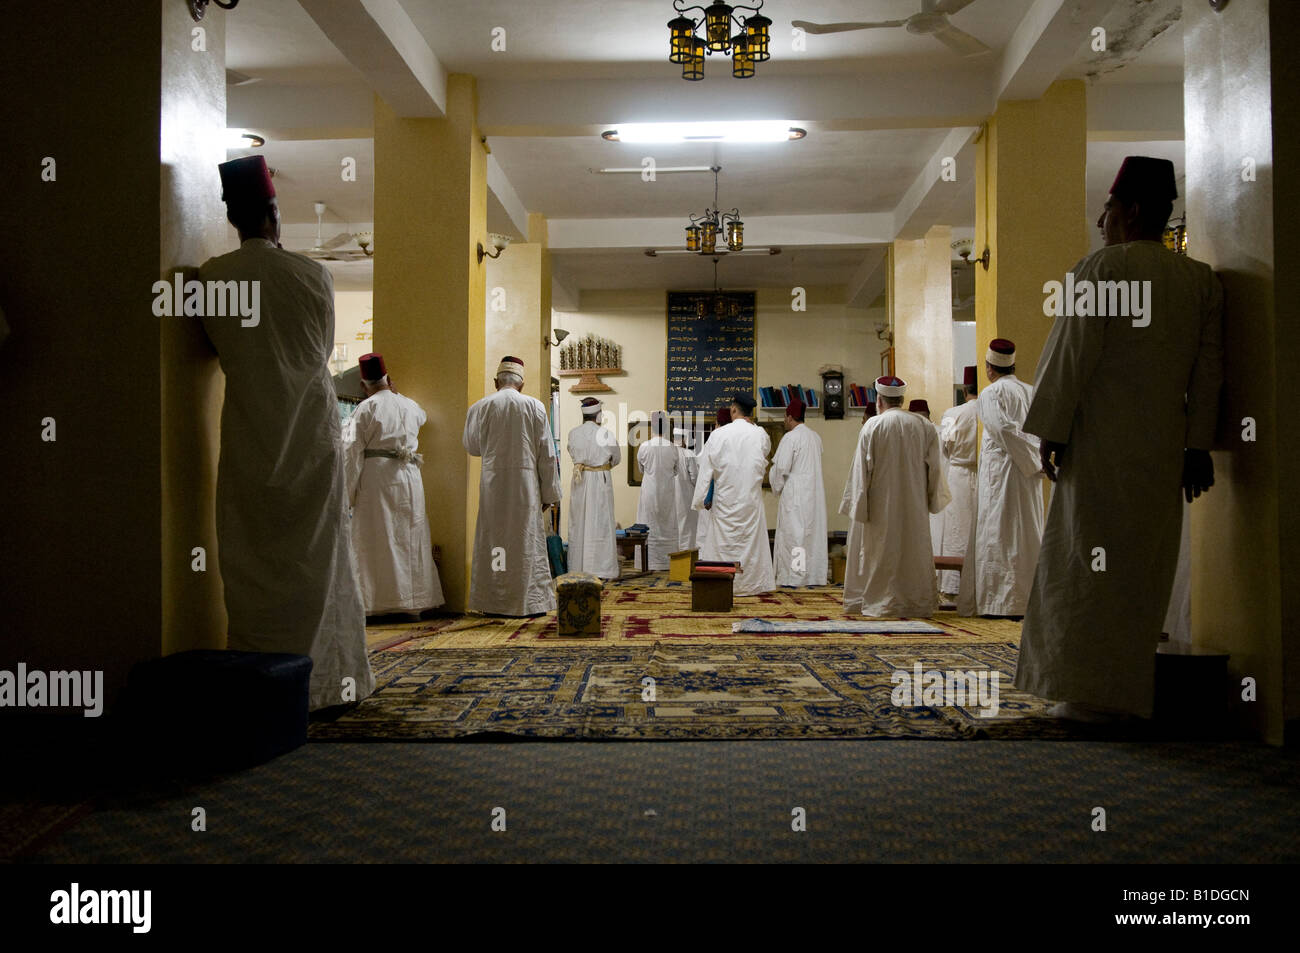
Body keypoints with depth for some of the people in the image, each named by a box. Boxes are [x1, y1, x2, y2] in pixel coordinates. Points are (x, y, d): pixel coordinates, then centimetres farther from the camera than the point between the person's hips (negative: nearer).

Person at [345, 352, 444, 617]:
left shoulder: (366, 408, -2)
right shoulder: (410, 406, 11)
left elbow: (355, 451, -7)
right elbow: (421, 417, 37)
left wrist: (350, 491, -5)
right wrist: (395, 394, 39)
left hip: (375, 476, -4)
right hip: (408, 476, 4)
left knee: (376, 538, 0)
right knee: (411, 537, 8)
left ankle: (377, 602, 0)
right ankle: (413, 600, 11)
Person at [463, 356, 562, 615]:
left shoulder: (480, 407, 0)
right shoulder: (534, 406, -1)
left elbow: (471, 446, 13)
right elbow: (546, 453, -1)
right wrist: (549, 493, 3)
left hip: (492, 481, 1)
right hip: (525, 480, -1)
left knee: (493, 537, 9)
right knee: (526, 540, 4)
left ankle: (493, 602, 12)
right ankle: (528, 601, 7)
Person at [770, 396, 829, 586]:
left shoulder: (790, 437, -12)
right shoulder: (816, 437, 11)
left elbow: (781, 467, -15)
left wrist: (777, 488, 1)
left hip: (794, 494, -7)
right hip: (815, 493, 7)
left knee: (793, 533, -4)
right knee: (813, 531, 9)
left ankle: (793, 576, -4)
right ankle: (814, 576, 12)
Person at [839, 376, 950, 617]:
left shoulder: (872, 426, -7)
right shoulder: (924, 426, 2)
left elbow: (862, 468, -8)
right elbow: (934, 467, 7)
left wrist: (859, 505, -4)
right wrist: (932, 500, 17)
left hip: (881, 503, -3)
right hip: (914, 504, 3)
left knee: (881, 551, 4)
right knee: (913, 550, 10)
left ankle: (880, 602, 6)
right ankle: (917, 602, 14)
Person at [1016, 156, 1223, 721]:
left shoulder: (1101, 268, -7)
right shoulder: (1202, 280, 11)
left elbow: (1072, 355, -11)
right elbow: (1208, 371, 9)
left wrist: (1051, 433, -6)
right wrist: (1199, 446, 12)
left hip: (1102, 442, -6)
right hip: (1164, 447, 6)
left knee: (1092, 560, -1)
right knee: (1144, 564, 11)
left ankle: (1092, 694, 1)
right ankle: (1130, 688, 17)